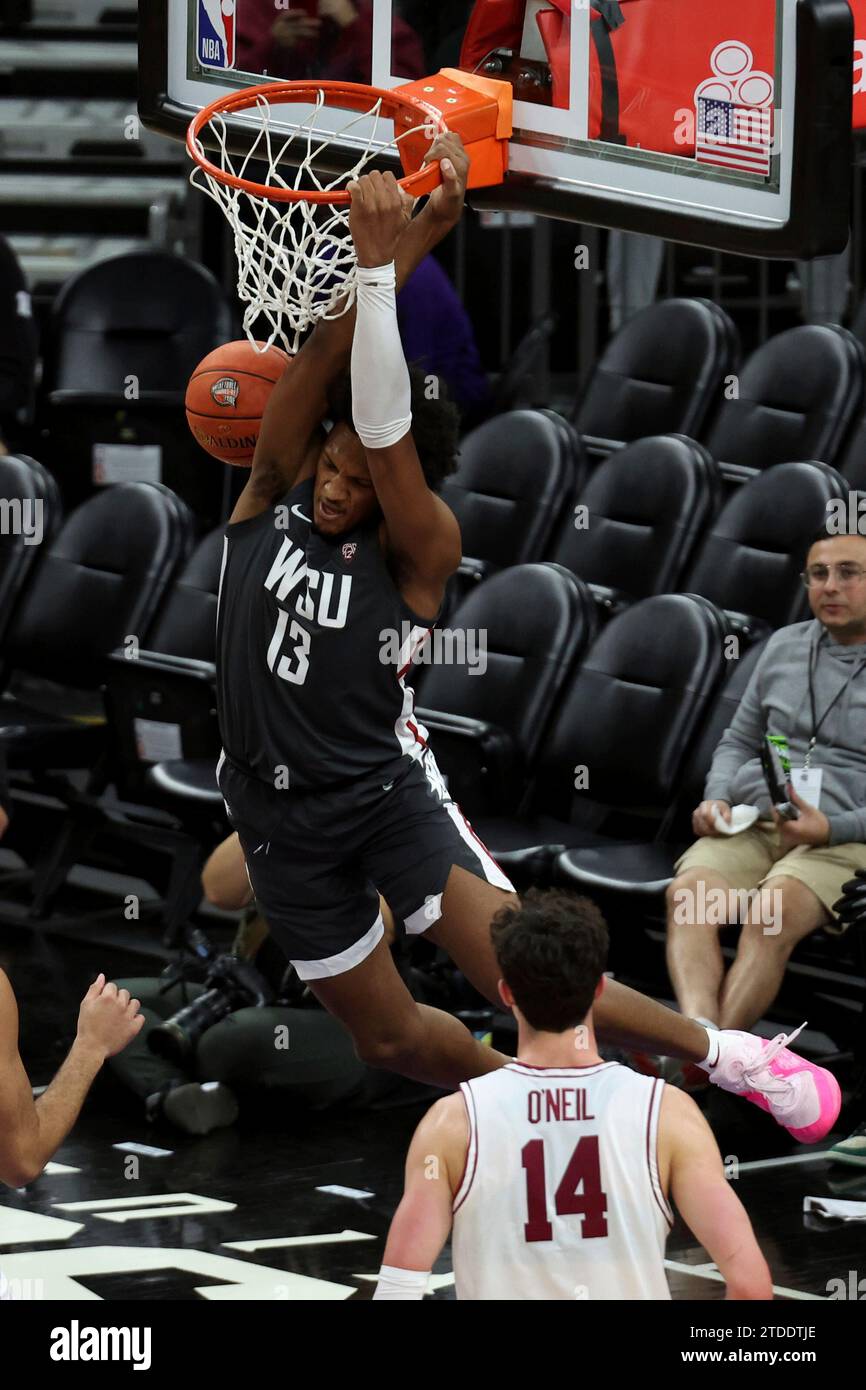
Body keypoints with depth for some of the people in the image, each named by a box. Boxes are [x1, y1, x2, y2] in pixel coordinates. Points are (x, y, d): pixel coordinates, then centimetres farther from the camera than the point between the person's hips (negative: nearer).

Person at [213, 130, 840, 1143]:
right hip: (279, 810, 4)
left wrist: (384, 269, -43)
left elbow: (384, 430, -33)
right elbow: (315, 374, -23)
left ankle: (729, 1058, 4)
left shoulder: (417, 551, -15)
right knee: (389, 1039, 12)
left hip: (386, 784, -4)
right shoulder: (271, 499, -6)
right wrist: (390, 256, -36)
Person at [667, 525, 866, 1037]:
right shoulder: (785, 647, 20)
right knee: (688, 893, -29)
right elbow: (739, 741, 27)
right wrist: (716, 798, 6)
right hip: (750, 822, 5)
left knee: (771, 911, -36)